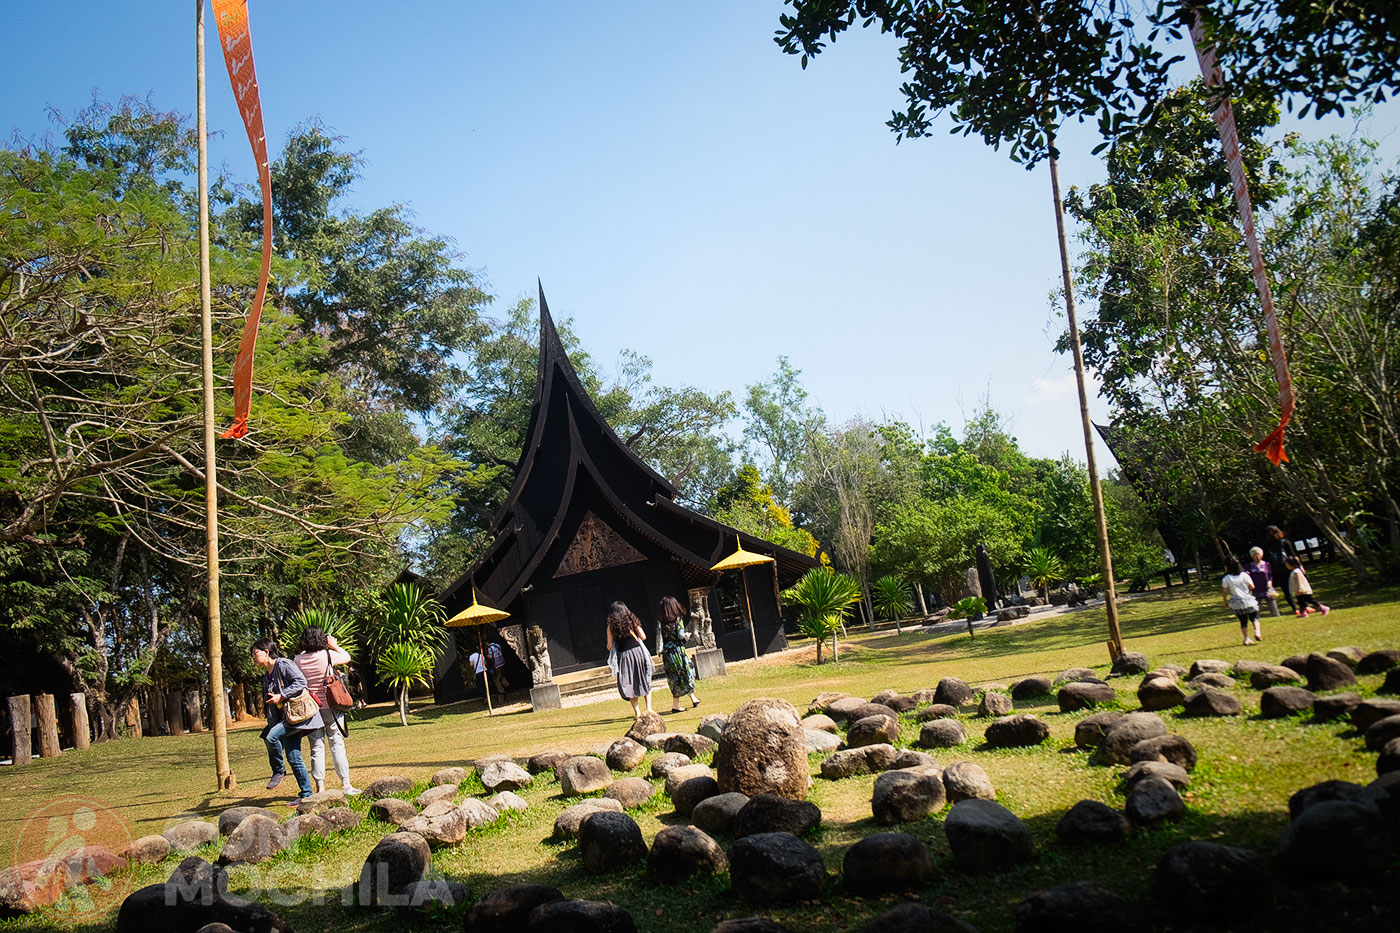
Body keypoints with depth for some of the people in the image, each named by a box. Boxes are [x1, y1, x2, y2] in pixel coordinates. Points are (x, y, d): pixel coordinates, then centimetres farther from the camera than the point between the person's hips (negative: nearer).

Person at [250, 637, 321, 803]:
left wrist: (281, 696, -19)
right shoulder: (266, 676, 19)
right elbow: (268, 703, 24)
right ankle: (306, 794, 10)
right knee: (293, 757, 5)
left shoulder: (283, 664, -8)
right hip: (285, 718, 9)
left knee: (272, 737, -26)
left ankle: (279, 771, -3)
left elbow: (301, 682, -19)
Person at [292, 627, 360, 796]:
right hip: (330, 707, -2)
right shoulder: (328, 655, -9)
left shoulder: (298, 660, -3)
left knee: (316, 748, 7)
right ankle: (346, 784, 4)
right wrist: (334, 645, 22)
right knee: (337, 745, 3)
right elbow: (347, 657, 9)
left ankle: (320, 787, 7)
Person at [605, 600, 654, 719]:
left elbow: (609, 646, -1)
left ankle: (637, 711, 4)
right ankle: (649, 707, 6)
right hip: (637, 651, 1)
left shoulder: (611, 626, -1)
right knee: (645, 680, 13)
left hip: (624, 656, -1)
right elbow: (643, 637, 1)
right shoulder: (632, 621, 4)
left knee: (629, 684, 8)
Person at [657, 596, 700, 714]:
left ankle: (675, 705, 10)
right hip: (677, 650, -4)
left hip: (666, 652, 4)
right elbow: (681, 635, -13)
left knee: (674, 677, 10)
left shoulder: (660, 622, 1)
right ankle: (693, 698, 18)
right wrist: (687, 635, 7)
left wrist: (660, 654, 8)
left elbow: (659, 639, 1)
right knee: (687, 672, 13)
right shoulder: (677, 619, -10)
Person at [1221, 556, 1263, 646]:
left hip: (1236, 604, 0)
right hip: (1248, 601, 0)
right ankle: (1257, 632, -11)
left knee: (1243, 622, 11)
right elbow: (1252, 586, -3)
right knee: (1254, 618, 12)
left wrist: (1225, 601, 8)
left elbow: (1224, 592, -6)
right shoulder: (1244, 575, -5)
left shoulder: (1226, 579, -8)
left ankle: (1246, 638, 4)